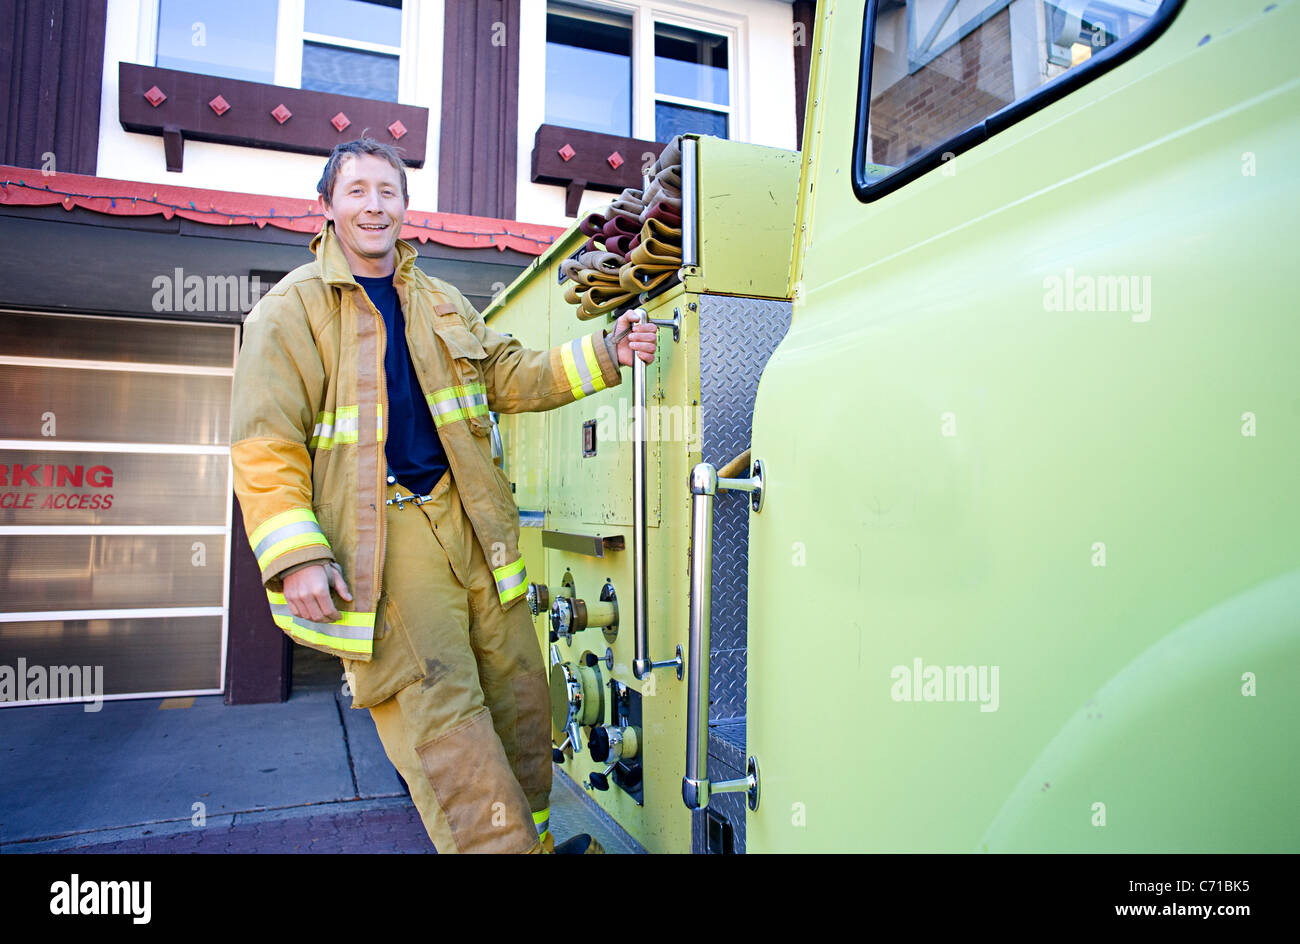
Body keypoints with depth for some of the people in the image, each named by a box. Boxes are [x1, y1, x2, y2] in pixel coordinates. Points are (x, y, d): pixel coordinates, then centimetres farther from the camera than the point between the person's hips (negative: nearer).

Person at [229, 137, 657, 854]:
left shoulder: (443, 304, 18)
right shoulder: (291, 307, 0)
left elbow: (509, 379, 16)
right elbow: (264, 443, -7)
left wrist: (601, 355, 2)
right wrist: (297, 556, -17)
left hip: (470, 522, 6)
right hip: (380, 538, -5)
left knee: (519, 689, 11)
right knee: (439, 712, -8)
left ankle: (532, 838, 29)